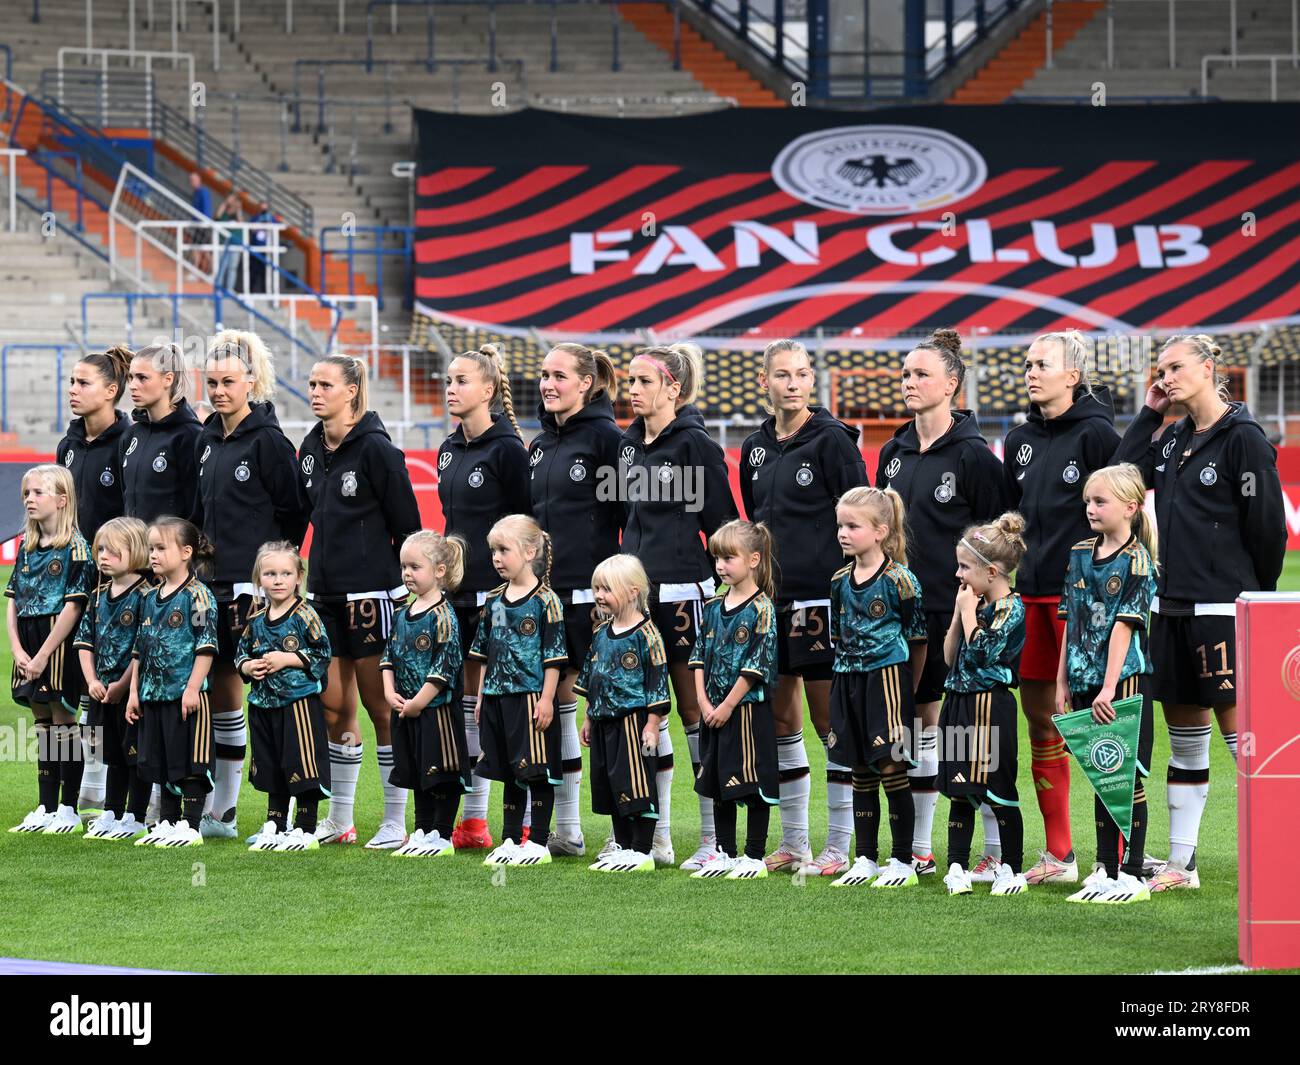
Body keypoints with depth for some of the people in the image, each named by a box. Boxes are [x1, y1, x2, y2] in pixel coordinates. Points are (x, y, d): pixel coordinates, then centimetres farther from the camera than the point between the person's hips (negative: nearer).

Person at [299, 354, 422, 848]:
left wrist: (405, 587, -7)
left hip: (370, 590, -7)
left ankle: (396, 822, 3)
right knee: (332, 706, 8)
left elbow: (407, 523, -8)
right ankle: (339, 820, 15)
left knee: (380, 705, -2)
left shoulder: (375, 449, -10)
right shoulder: (311, 450, 11)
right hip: (324, 589, 7)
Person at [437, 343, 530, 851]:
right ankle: (472, 822, 14)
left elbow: (524, 524, -10)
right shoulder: (449, 450, 13)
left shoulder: (507, 449, -10)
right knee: (465, 702, 9)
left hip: (497, 590, -8)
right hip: (456, 589, 8)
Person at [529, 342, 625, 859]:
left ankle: (656, 831, -2)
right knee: (553, 697, 7)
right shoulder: (540, 446, 15)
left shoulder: (606, 438, -7)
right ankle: (566, 829, 14)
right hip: (547, 591, 7)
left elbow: (629, 518, -10)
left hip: (595, 592, -7)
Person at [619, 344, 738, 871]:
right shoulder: (628, 444, 13)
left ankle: (715, 838, 0)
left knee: (695, 711, -4)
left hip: (683, 590, -7)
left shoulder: (695, 445, -7)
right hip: (635, 590, 7)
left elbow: (720, 522, -7)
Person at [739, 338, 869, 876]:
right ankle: (793, 843, 16)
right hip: (769, 596, 6)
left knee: (829, 717, -4)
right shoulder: (756, 448, 13)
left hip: (821, 594, -6)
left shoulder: (832, 440, -6)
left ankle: (838, 846, 1)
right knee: (780, 718, 8)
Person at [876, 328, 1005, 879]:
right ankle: (919, 849, 15)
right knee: (918, 721, 10)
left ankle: (997, 849, 1)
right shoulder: (894, 453, 12)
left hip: (959, 607, -6)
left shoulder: (973, 455, -8)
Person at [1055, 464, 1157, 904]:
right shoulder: (1080, 554, 10)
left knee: (1128, 778, -3)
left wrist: (1109, 687, -18)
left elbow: (1125, 625, -14)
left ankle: (1131, 875, 0)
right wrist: (1063, 681, 11)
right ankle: (1105, 870, 17)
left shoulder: (1136, 560, -9)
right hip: (1087, 682, 6)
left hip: (1125, 678, -6)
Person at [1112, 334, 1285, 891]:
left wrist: (1256, 594, -1)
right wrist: (1148, 414, 7)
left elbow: (1268, 524, -9)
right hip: (1171, 605, 8)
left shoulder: (1243, 438, -9)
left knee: (1238, 729, -10)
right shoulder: (1174, 438, 15)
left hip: (1221, 609, -8)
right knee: (1184, 734, 10)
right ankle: (1180, 865, 14)